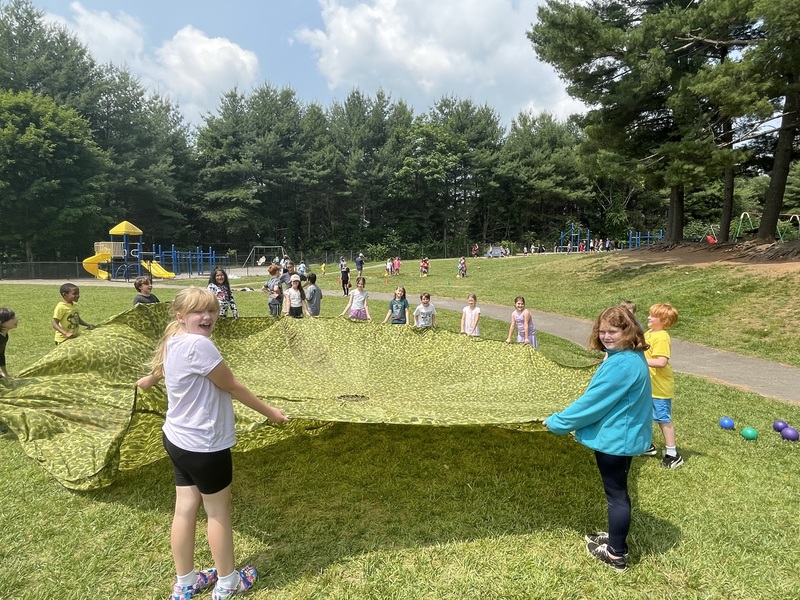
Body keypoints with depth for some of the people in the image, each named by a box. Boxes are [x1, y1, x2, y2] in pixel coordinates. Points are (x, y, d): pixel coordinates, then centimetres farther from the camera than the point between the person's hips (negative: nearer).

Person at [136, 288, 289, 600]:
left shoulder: (173, 342, 3)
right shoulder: (199, 344, -27)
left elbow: (160, 367, 27)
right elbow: (233, 387, -19)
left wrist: (148, 380, 50)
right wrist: (270, 412, -7)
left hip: (178, 439, 9)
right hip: (204, 445, -9)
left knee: (185, 509, 19)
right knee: (219, 512, 11)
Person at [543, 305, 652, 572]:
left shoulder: (621, 364, -28)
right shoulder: (633, 357, 5)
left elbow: (593, 402, -24)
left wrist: (557, 422, -13)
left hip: (614, 439, -10)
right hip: (625, 435, 10)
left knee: (616, 494, 5)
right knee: (618, 491, 23)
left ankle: (616, 555, 22)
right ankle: (616, 539, 40)